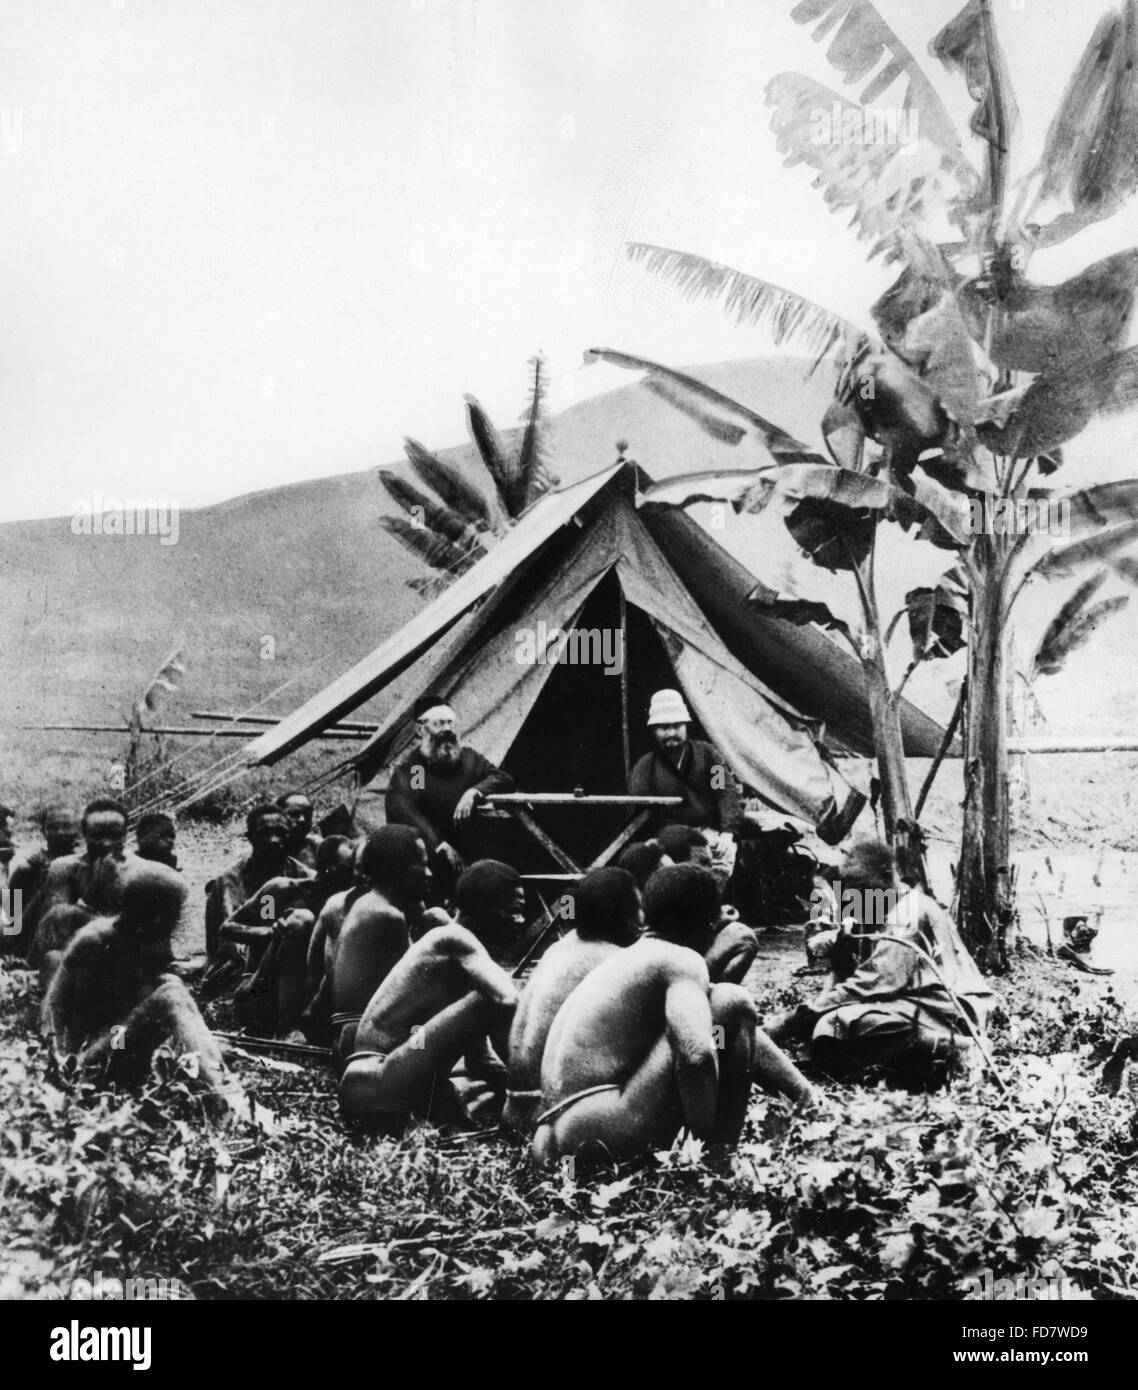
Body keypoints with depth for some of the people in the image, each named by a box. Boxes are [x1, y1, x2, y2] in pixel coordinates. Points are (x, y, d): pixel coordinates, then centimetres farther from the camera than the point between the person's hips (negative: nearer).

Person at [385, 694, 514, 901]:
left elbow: (504, 780, 6)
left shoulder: (467, 757, 13)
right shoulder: (406, 768, -1)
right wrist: (440, 845, -26)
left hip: (472, 860, 3)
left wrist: (474, 792, -14)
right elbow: (402, 811, -15)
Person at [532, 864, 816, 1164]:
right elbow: (699, 1055, -24)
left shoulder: (631, 958, 23)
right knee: (732, 1004, -5)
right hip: (611, 1135, -9)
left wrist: (807, 1095, 24)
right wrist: (706, 1139, -10)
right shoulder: (681, 960, -4)